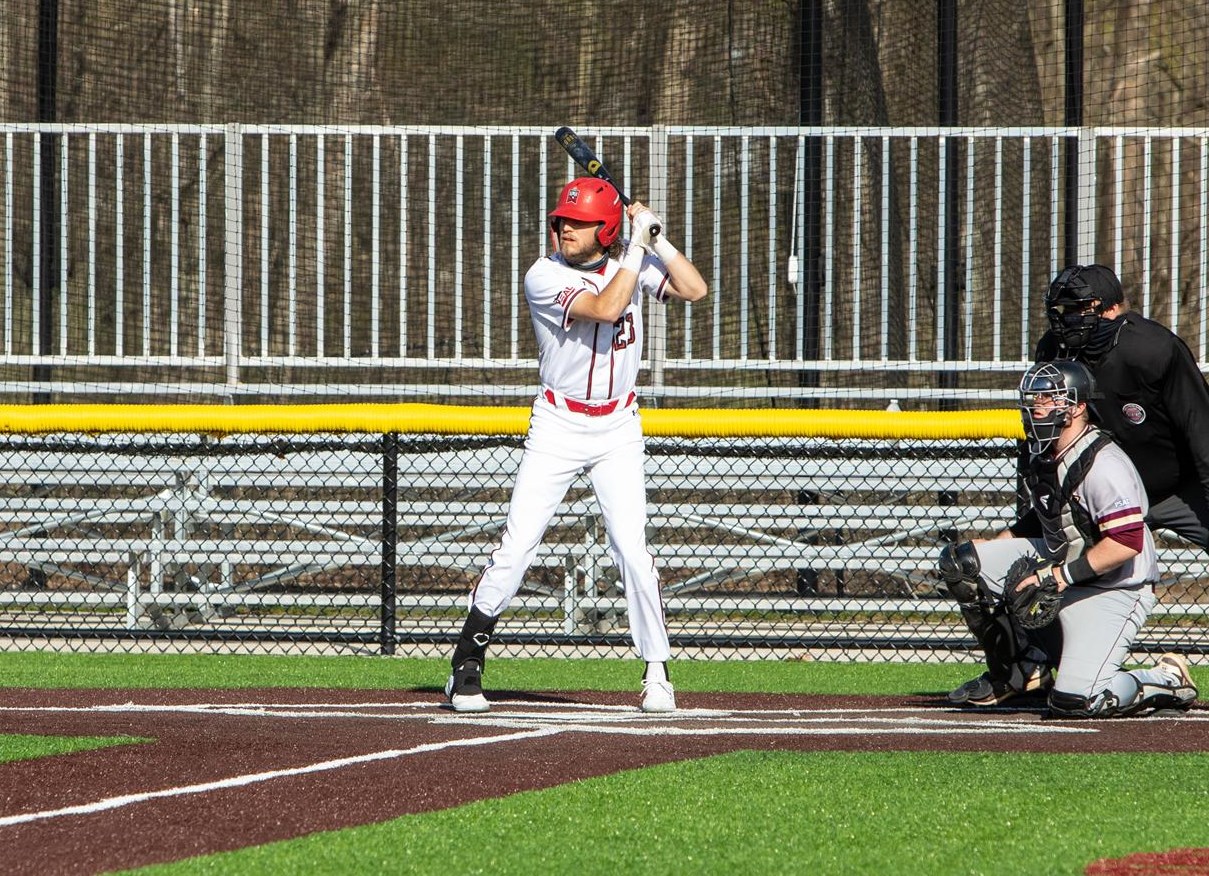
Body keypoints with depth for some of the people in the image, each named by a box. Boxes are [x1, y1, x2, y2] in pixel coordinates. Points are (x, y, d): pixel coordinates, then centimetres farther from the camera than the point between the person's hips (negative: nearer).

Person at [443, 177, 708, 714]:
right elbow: (606, 309, -24)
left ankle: (657, 673, 2)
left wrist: (654, 237, -10)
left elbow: (695, 290, -5)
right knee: (516, 546, -7)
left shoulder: (629, 263, 2)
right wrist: (636, 250, -18)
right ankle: (467, 664, 3)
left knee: (632, 549, -7)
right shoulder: (544, 277, -12)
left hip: (618, 430, 2)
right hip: (558, 424, -2)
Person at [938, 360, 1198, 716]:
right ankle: (1019, 669, 8)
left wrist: (1062, 576, -30)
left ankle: (1168, 681, 7)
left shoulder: (1104, 465, -25)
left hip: (1113, 589, -9)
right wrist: (996, 544, 10)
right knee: (959, 561, -3)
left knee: (1075, 701, -21)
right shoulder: (1044, 454, 3)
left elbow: (1127, 543, -31)